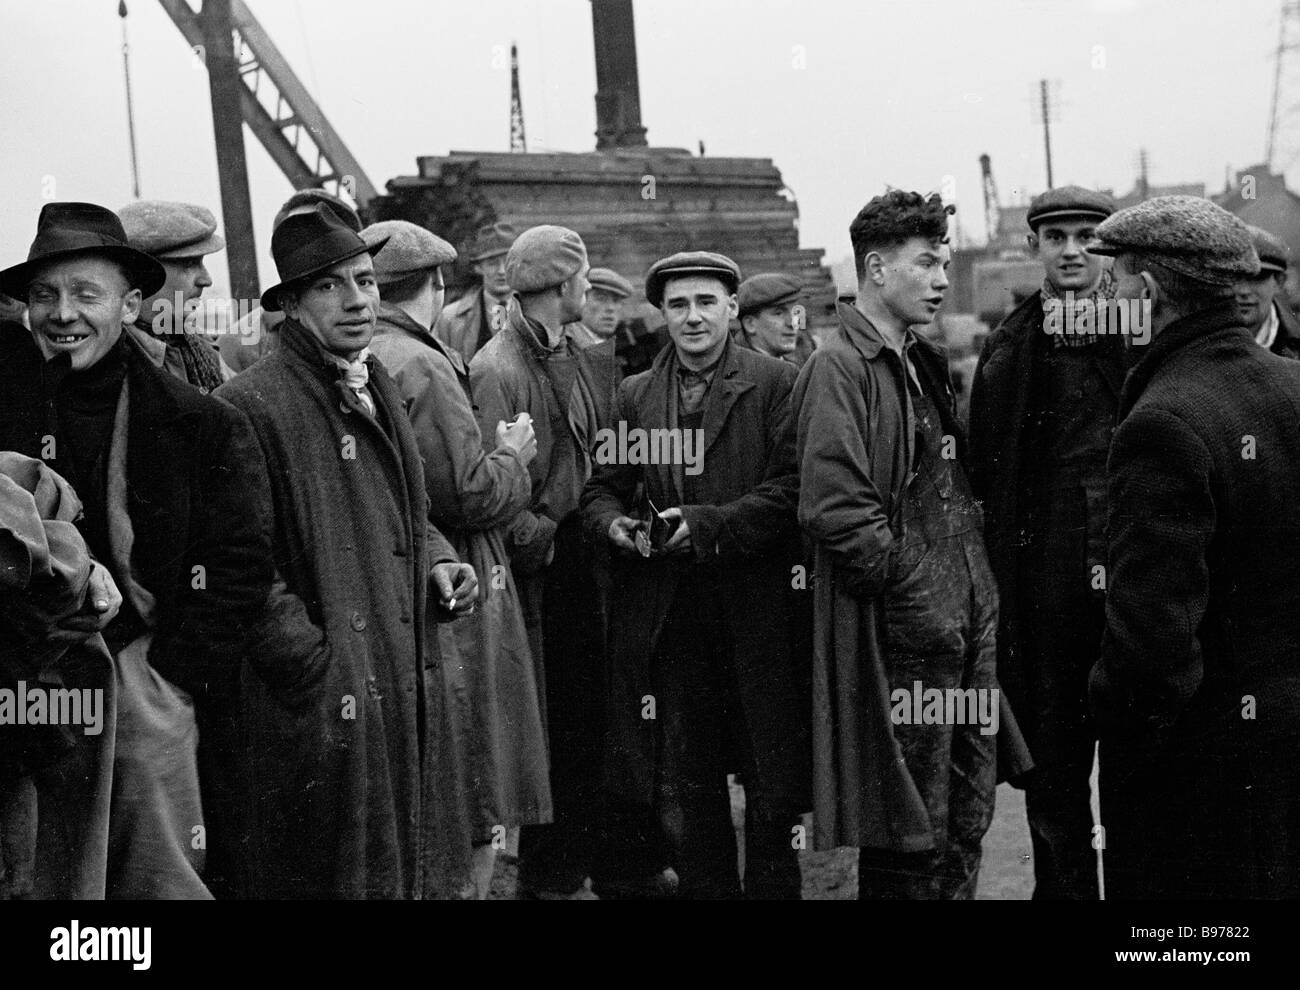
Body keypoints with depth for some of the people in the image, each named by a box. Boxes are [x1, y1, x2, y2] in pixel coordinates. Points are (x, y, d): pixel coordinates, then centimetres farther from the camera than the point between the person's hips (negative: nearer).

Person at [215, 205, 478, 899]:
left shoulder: (378, 391, 15)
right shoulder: (249, 406, -13)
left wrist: (437, 563, 7)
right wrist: (314, 662, -19)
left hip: (409, 689, 8)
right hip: (322, 706, -8)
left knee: (420, 863, 15)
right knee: (336, 871, 2)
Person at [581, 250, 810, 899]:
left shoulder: (776, 384, 0)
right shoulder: (635, 395, 12)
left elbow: (790, 487, -8)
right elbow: (601, 488, 14)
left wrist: (709, 525, -17)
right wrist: (616, 523, -8)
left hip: (755, 610, -3)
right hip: (667, 619, 3)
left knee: (772, 792, 5)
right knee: (681, 793, 9)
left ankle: (771, 891, 21)